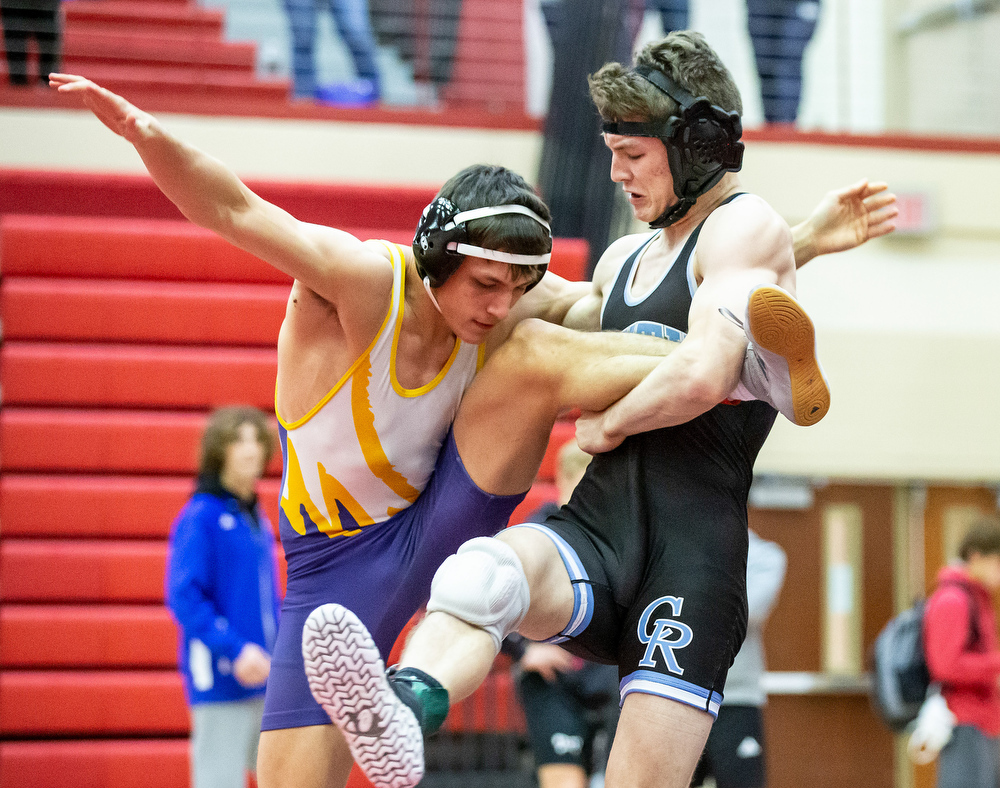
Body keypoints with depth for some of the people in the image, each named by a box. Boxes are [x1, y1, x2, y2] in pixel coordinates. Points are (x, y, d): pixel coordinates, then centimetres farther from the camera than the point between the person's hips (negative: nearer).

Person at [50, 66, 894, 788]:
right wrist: (147, 134, -57)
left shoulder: (515, 313, -13)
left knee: (536, 357, -22)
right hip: (343, 563, -2)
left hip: (449, 518, 2)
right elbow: (232, 209, -38)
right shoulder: (359, 280, -26)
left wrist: (801, 243, -11)